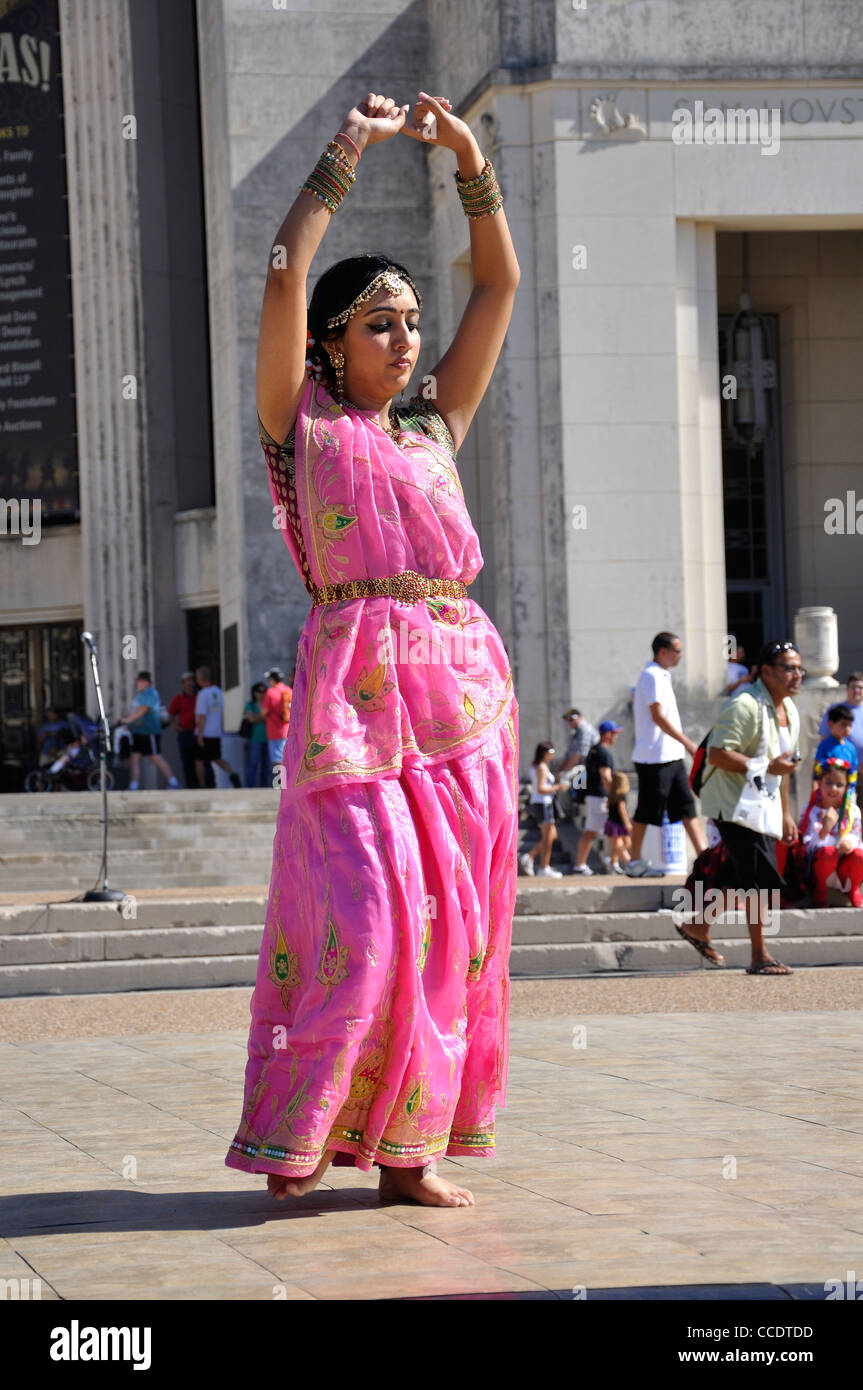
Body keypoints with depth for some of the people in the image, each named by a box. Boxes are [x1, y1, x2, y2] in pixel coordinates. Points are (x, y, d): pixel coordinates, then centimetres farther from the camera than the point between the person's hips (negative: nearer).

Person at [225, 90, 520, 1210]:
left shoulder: (437, 426, 19)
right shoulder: (303, 422, 7)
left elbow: (500, 285, 21)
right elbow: (285, 277, -4)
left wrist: (470, 161, 13)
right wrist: (346, 153, 0)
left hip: (462, 685, 5)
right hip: (356, 686, -5)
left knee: (447, 918, 1)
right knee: (361, 911, -13)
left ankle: (407, 1145, 4)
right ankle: (296, 1136, -3)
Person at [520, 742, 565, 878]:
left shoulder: (535, 767, 14)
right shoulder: (542, 768, -15)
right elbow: (540, 789, -22)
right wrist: (557, 787, -14)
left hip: (536, 803, 10)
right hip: (543, 804, -10)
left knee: (553, 835, 14)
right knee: (547, 838, -5)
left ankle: (528, 857, 9)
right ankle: (544, 869, -3)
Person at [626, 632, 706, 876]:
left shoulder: (661, 676, 16)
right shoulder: (652, 676, -14)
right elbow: (658, 716, -22)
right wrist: (687, 743, -22)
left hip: (671, 756, 10)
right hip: (654, 757, -9)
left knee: (686, 804, 5)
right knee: (647, 810, -2)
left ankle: (702, 854, 3)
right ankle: (635, 862, 6)